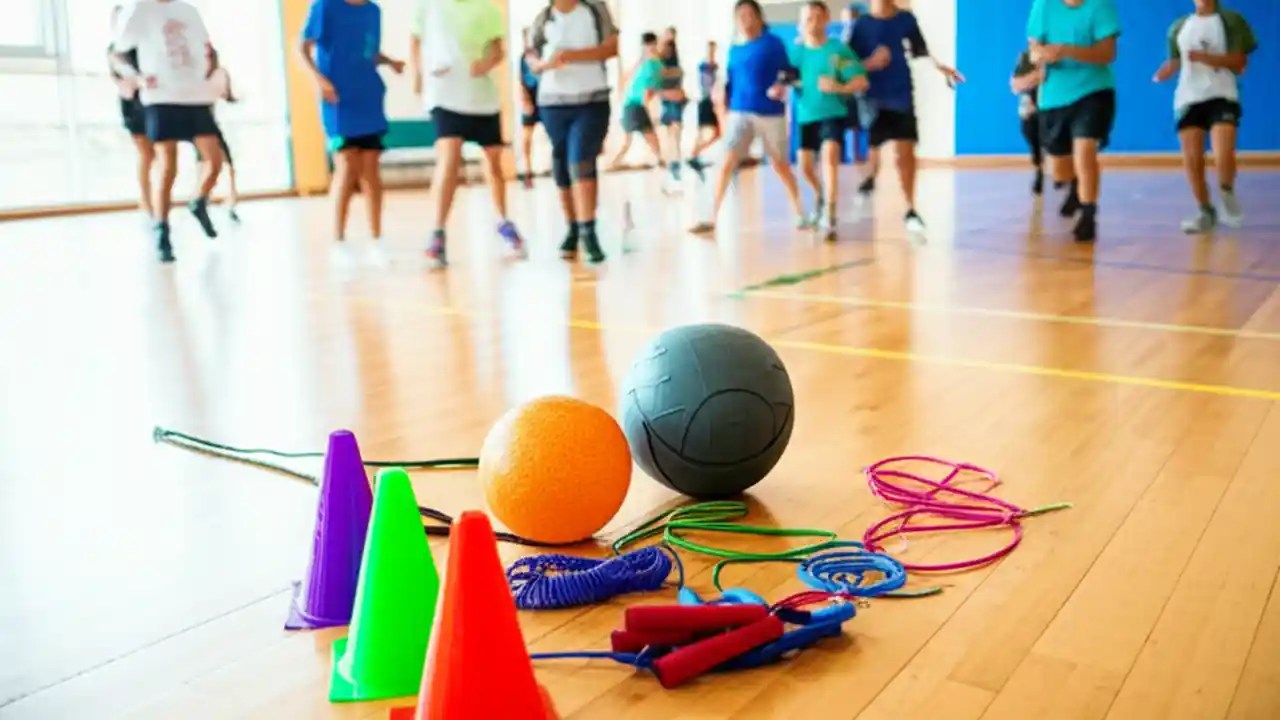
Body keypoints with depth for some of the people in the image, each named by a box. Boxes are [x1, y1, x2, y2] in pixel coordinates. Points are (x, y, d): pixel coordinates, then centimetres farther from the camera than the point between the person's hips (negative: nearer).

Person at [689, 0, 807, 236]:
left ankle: (800, 214, 26)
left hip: (771, 113, -2)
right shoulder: (734, 50, 10)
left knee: (780, 164, 10)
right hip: (740, 113, 2)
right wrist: (724, 105, 4)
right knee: (727, 163, -10)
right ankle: (712, 219, -9)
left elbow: (787, 70, 0)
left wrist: (780, 84, -20)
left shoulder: (773, 43, 0)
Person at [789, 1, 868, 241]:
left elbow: (862, 82, -14)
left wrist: (840, 88, -32)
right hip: (805, 116, 5)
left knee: (829, 157, -25)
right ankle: (820, 198, 42)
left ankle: (829, 218, -25)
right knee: (805, 166, 9)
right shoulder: (797, 50, 1)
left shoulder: (838, 49, -11)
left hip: (833, 114, -5)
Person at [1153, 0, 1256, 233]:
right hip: (1188, 99, 3)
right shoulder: (1179, 27, 14)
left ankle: (1227, 195, 9)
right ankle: (1206, 211, 13)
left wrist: (1204, 56, -18)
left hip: (1222, 96, -3)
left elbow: (1239, 61, -5)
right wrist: (1166, 70, -7)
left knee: (1224, 155, -20)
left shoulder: (1232, 21, 3)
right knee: (1191, 160, -2)